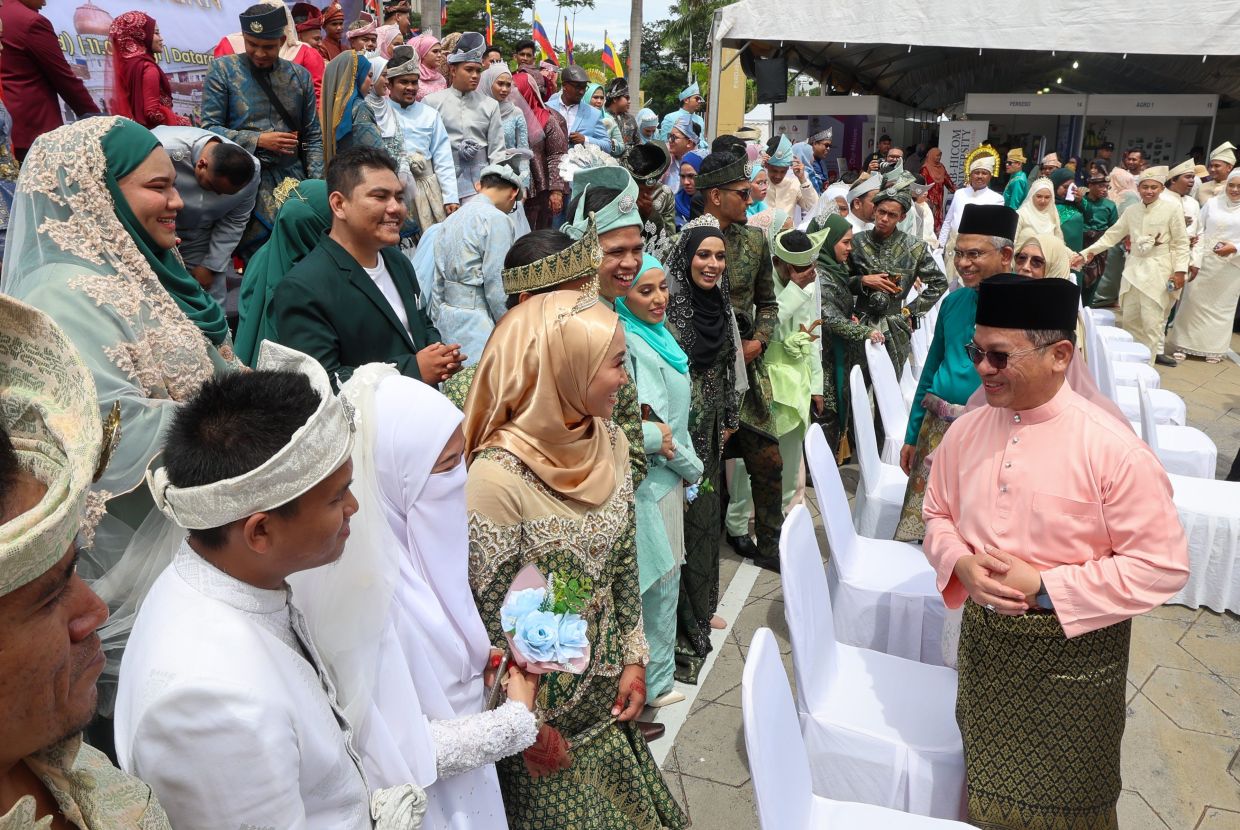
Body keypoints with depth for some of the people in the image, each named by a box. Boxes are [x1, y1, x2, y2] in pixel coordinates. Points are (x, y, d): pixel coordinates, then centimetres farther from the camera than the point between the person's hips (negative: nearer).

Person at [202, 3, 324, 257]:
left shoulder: (300, 76, 10)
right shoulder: (223, 69, 2)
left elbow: (312, 136, 10)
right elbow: (209, 128, -2)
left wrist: (319, 182, -2)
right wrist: (259, 140, -12)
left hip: (293, 178, 3)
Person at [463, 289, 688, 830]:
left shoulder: (610, 442, -7)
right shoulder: (497, 476, -28)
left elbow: (624, 562, 4)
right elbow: (490, 618, -19)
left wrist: (634, 658, 6)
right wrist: (530, 726, -11)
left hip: (607, 685, 6)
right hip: (544, 702, -6)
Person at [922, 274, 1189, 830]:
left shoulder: (1112, 450, -20)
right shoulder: (965, 433, -4)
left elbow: (1163, 565, -17)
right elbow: (938, 515, 9)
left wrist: (1045, 586, -21)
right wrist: (962, 564, -13)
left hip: (1074, 652, -4)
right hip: (984, 640, 4)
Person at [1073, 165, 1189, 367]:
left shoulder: (1172, 210, -5)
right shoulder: (1131, 211, 7)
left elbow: (1181, 243, -3)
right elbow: (1111, 236, 9)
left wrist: (1180, 270, -11)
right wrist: (1085, 254, 1)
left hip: (1158, 270, -5)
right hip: (1134, 268, 5)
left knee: (1151, 319, -5)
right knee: (1128, 317, 8)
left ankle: (1147, 363, 5)